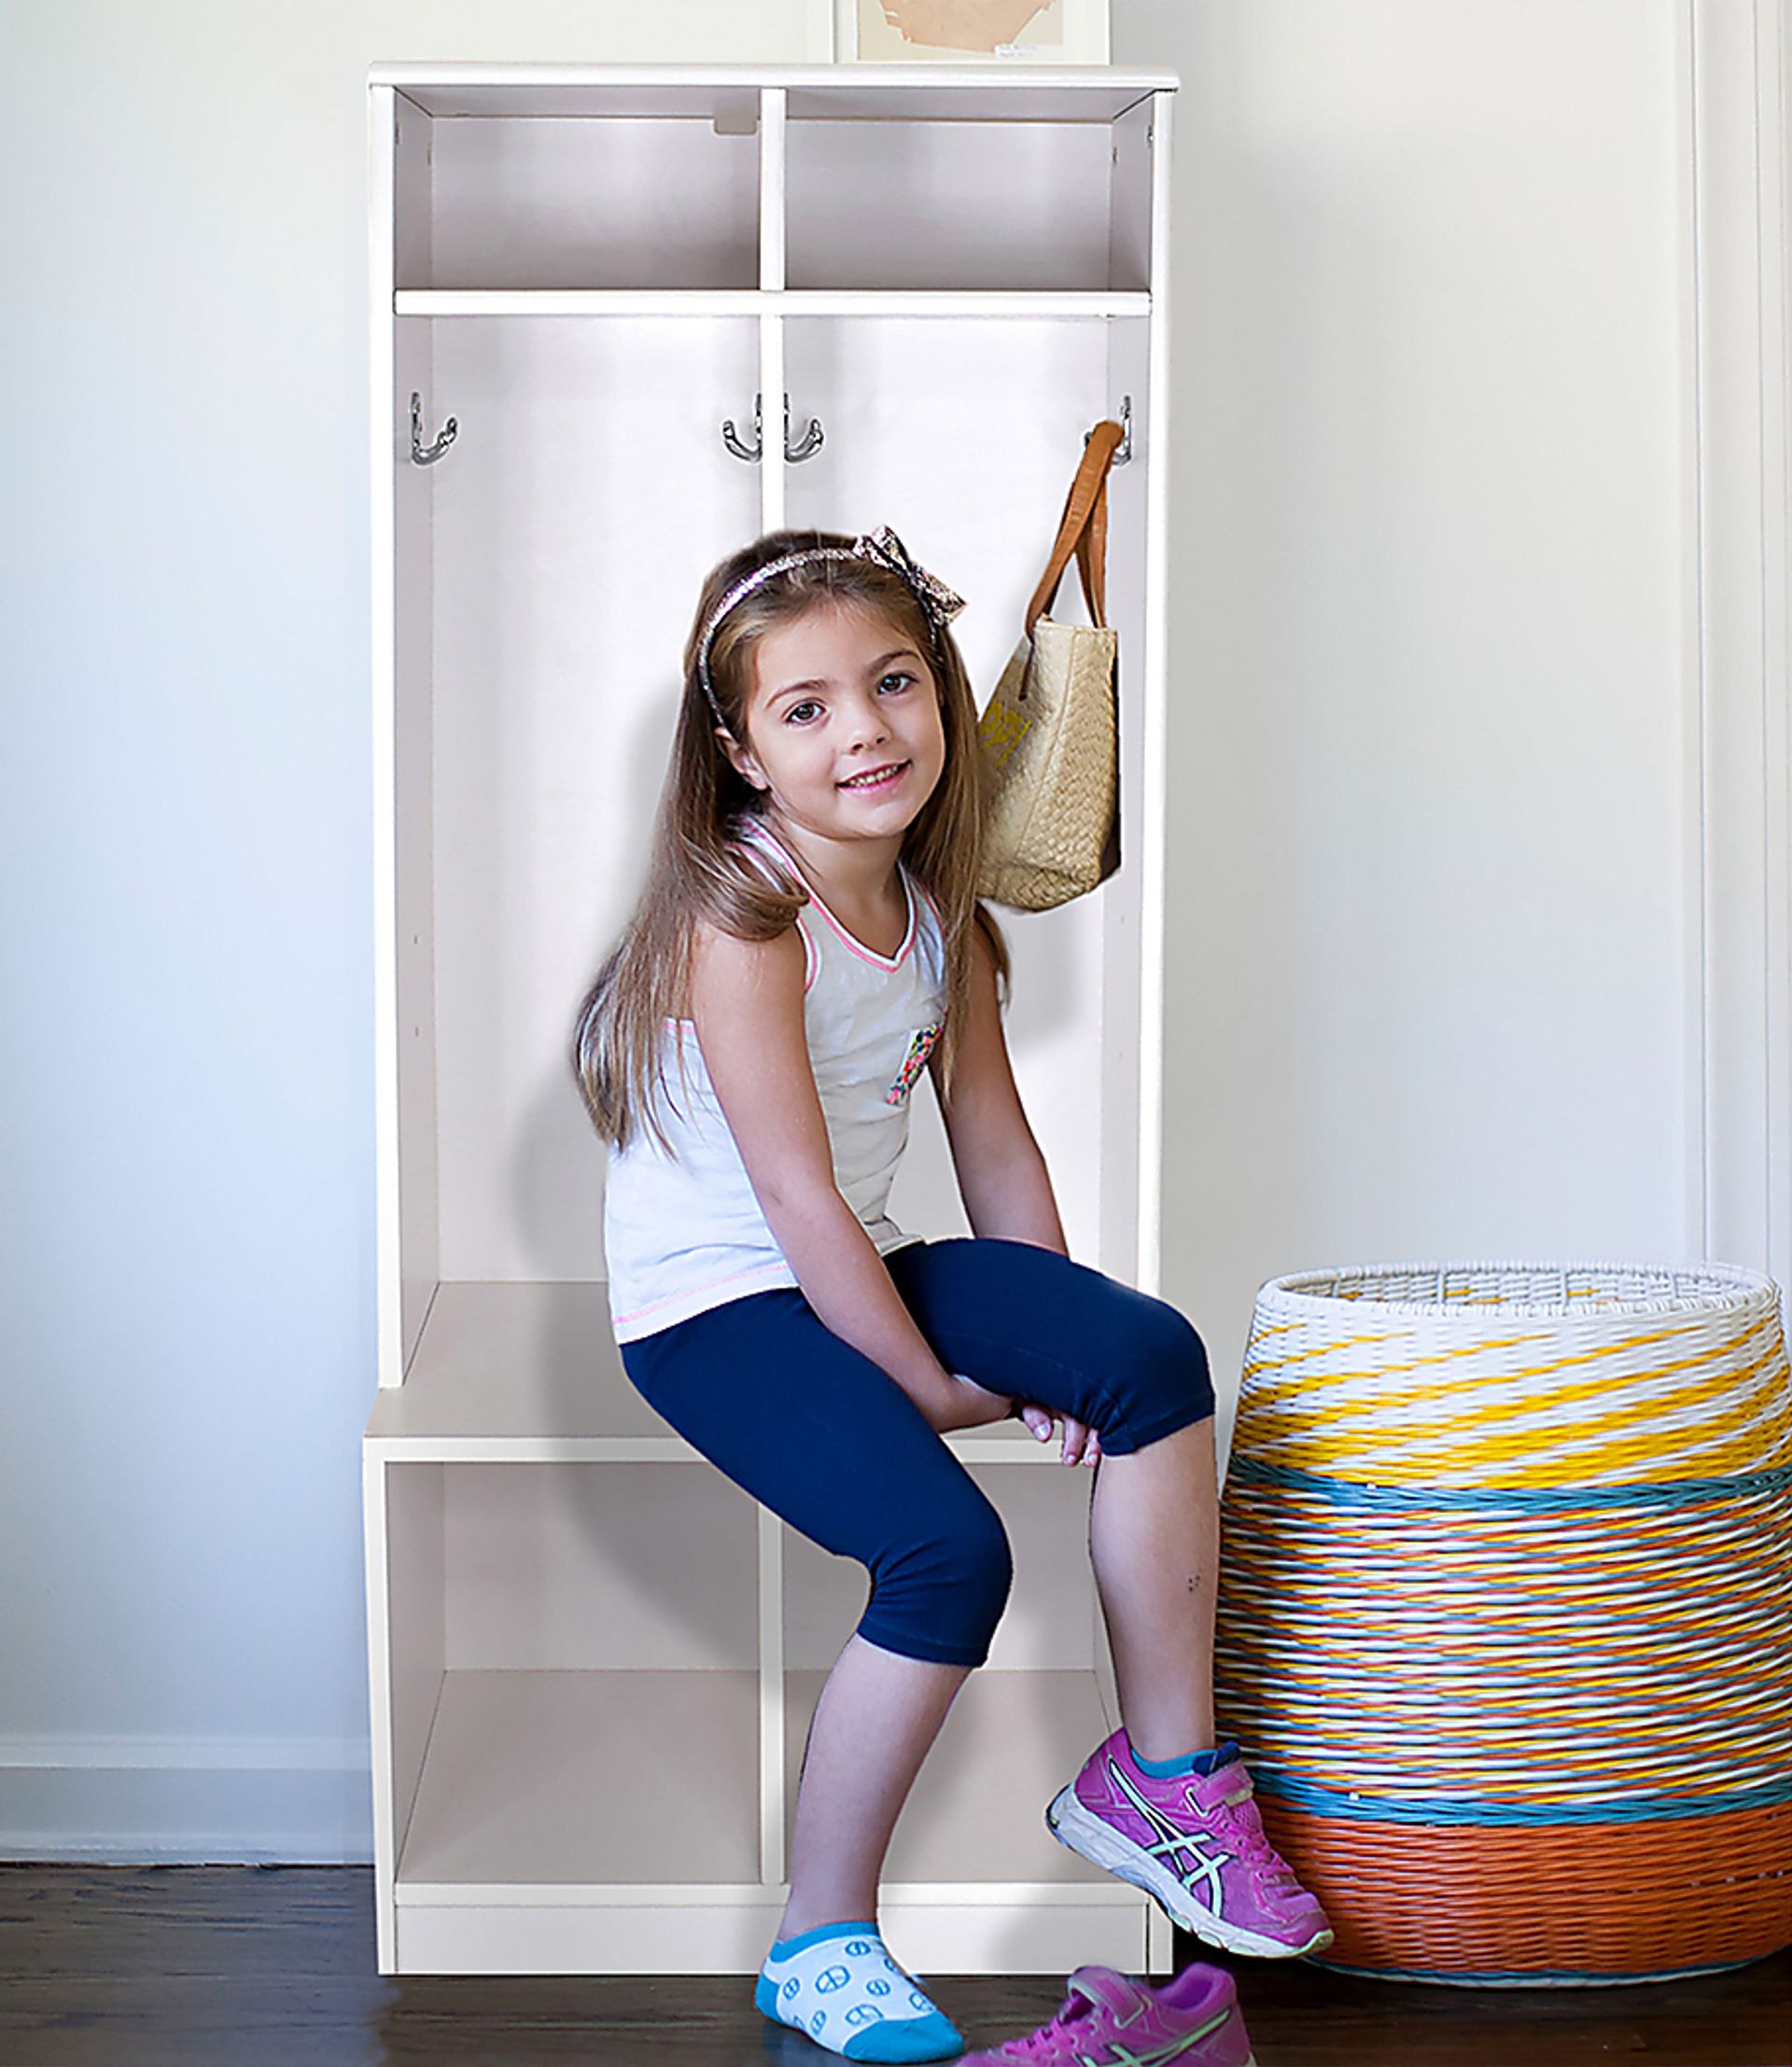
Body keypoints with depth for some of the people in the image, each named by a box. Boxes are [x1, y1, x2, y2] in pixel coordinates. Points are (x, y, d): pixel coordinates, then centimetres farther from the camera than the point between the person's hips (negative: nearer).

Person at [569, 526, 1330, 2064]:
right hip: (717, 1302, -7)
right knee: (949, 1549, -26)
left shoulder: (941, 910, 5)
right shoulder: (741, 911, -19)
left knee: (1154, 1355, -16)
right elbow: (797, 1197, -20)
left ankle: (1166, 1772, -4)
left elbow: (995, 1140, 7)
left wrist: (1057, 1344, -3)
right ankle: (823, 1941, -8)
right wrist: (936, 1385, -16)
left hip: (859, 1268, 7)